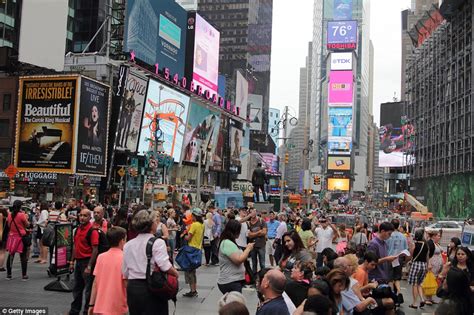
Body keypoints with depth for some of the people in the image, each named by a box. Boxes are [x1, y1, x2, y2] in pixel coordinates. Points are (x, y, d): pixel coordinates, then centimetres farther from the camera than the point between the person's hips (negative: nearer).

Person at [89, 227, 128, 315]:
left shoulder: (101, 257, 2)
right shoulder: (124, 258, -11)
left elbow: (95, 283, 4)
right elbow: (126, 283, -13)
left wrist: (91, 304, 10)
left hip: (100, 307, 4)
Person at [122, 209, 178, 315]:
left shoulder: (128, 245, 7)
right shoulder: (157, 242, -10)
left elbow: (125, 273, 9)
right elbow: (165, 266, -20)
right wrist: (176, 273, -2)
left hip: (132, 288, 6)